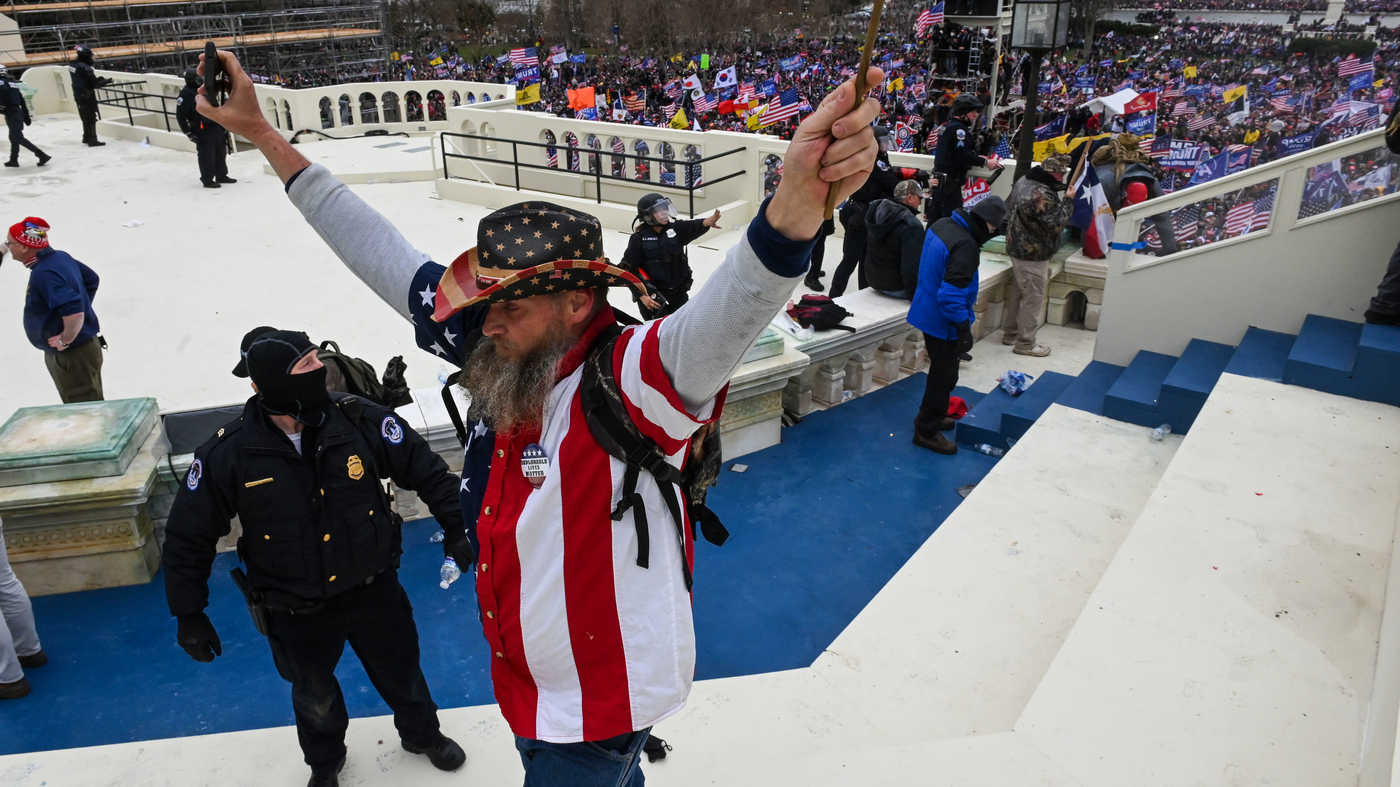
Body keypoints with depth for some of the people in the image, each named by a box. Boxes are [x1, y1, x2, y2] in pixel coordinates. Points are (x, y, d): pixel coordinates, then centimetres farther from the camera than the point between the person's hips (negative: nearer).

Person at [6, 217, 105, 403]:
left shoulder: (44, 274, -25)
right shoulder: (60, 257, 4)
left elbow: (74, 312, -36)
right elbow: (92, 280, 21)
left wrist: (65, 341, -22)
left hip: (72, 355, -10)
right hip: (86, 346, 10)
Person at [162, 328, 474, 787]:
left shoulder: (358, 420, -20)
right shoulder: (228, 454, -20)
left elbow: (423, 468, -9)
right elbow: (188, 537, -8)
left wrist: (456, 526, -9)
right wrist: (189, 614, -3)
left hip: (373, 590, 1)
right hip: (297, 614, 0)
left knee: (401, 672, 23)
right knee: (315, 698, 24)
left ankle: (422, 734, 56)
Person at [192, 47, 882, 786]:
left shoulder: (629, 379, -27)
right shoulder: (503, 359, -8)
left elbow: (725, 316, -47)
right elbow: (382, 254, -1)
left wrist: (798, 199, -66)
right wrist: (263, 135, 3)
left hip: (601, 703, -7)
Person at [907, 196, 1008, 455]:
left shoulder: (941, 226, 2)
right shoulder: (965, 245, -28)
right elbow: (952, 293, -30)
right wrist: (964, 326, -21)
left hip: (928, 313, 9)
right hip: (943, 322, -9)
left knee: (941, 370, 25)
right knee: (944, 376, 5)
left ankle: (932, 416, 40)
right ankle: (927, 431, 16)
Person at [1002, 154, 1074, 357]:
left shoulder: (1024, 182, 4)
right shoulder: (1041, 195, -28)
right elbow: (1056, 223, -24)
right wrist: (1068, 201, -13)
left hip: (1018, 247, 10)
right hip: (1033, 254, -10)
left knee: (1018, 292, 20)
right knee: (1033, 298, 0)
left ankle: (1010, 333, 32)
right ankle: (1025, 343, 8)